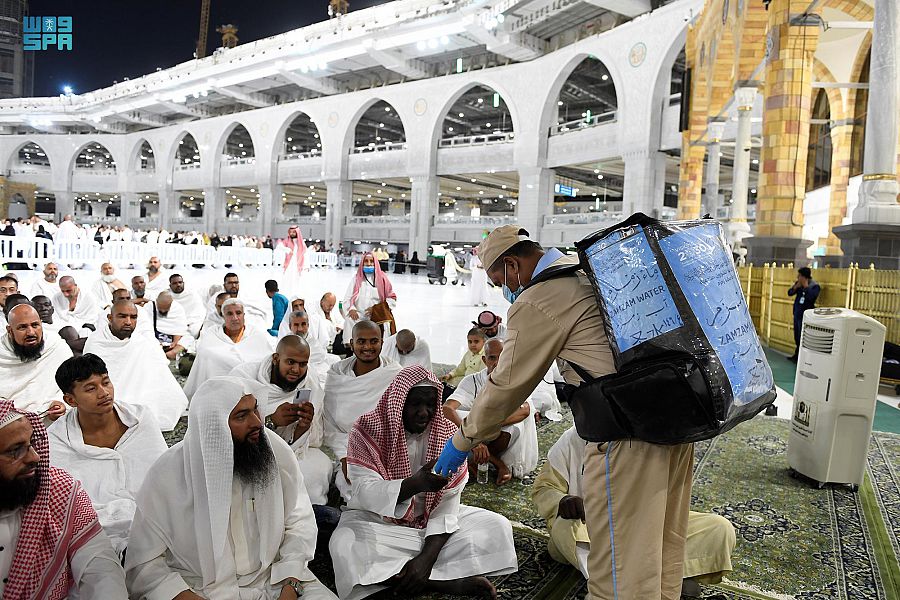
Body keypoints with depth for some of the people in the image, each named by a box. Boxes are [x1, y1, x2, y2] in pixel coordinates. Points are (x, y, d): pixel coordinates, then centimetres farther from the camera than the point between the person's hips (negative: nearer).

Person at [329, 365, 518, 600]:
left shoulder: (448, 434, -8)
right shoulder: (368, 430, -14)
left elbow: (448, 501, -13)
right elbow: (366, 492, -24)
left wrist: (427, 557, -27)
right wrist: (415, 484, -43)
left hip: (431, 519, 3)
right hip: (378, 519, -2)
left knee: (498, 526, -13)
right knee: (345, 545, -35)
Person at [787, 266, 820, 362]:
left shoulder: (814, 286, -12)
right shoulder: (798, 283, 7)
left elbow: (811, 296, -28)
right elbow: (790, 293, 4)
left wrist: (805, 286, -21)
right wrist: (796, 286, -12)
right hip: (797, 313, 8)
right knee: (796, 336, 17)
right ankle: (797, 354, 30)